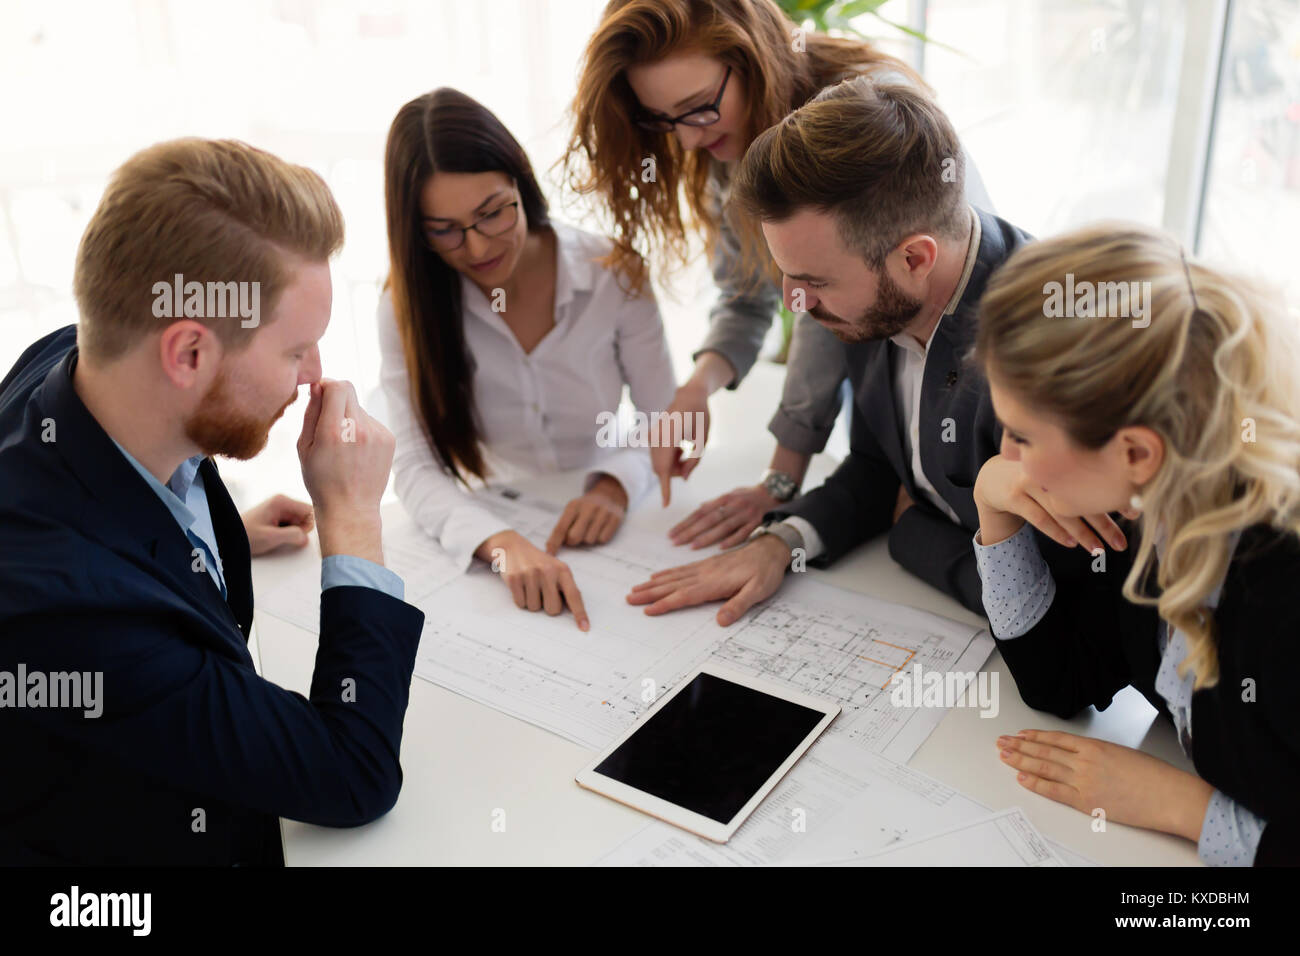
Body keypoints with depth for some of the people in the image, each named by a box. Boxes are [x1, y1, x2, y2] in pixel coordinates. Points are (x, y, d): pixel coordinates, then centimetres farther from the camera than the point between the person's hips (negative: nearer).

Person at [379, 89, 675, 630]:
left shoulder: (611, 271, -8)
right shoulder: (409, 305, -7)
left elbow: (664, 418, -1)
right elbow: (414, 468, -17)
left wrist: (617, 483, -22)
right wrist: (503, 543, -36)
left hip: (599, 531, -1)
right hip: (487, 528, 2)